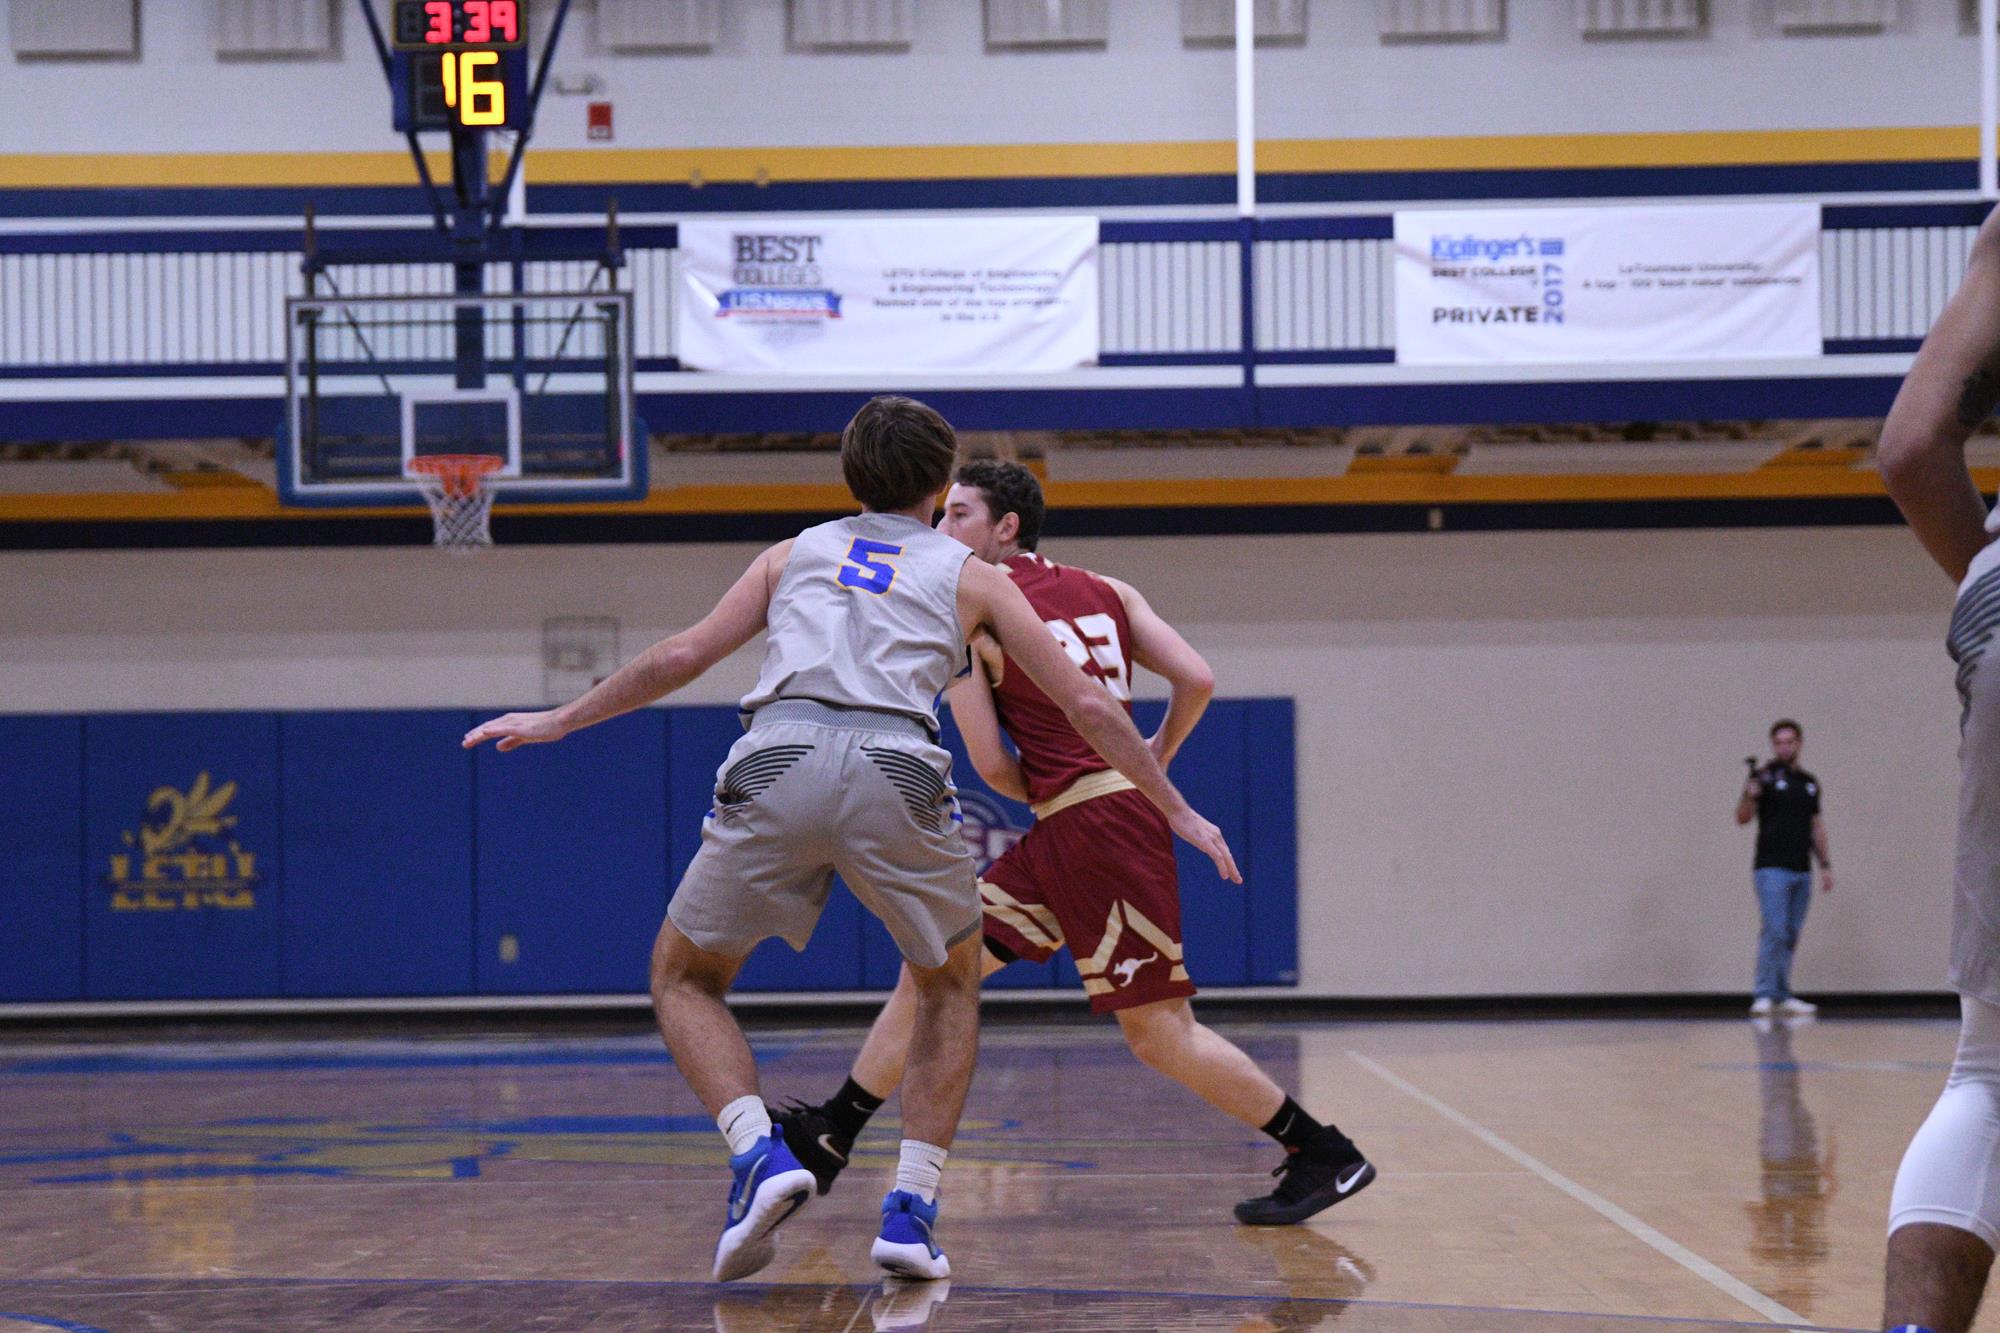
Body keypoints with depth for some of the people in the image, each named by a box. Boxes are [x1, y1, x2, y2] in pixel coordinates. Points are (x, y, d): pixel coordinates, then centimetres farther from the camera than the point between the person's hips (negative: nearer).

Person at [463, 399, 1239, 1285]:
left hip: (776, 762, 1)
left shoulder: (795, 554, 28)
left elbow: (681, 657, 25)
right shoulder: (970, 575, 24)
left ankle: (759, 1153, -5)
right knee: (950, 984, 25)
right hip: (895, 771, 0)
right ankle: (911, 1209, 12)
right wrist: (1176, 813, 32)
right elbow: (1086, 706, 23)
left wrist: (562, 721, 37)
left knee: (683, 979, 20)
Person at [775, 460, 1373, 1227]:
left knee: (1157, 1034, -3)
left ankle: (1326, 1157, 3)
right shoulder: (1106, 593, 13)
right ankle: (830, 1137, 18)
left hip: (1098, 826, -9)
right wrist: (1154, 758, 19)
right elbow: (1197, 680, 3)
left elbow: (992, 766, -7)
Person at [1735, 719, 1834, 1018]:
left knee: (1791, 937, 7)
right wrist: (1749, 794, -30)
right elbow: (1743, 817, -11)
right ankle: (1765, 995, -12)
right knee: (1774, 932, -14)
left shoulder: (1809, 783, 15)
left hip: (1802, 871, 6)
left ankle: (1783, 996, 12)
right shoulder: (1766, 777, -2)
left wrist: (1825, 864, 16)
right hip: (1771, 868, -6)